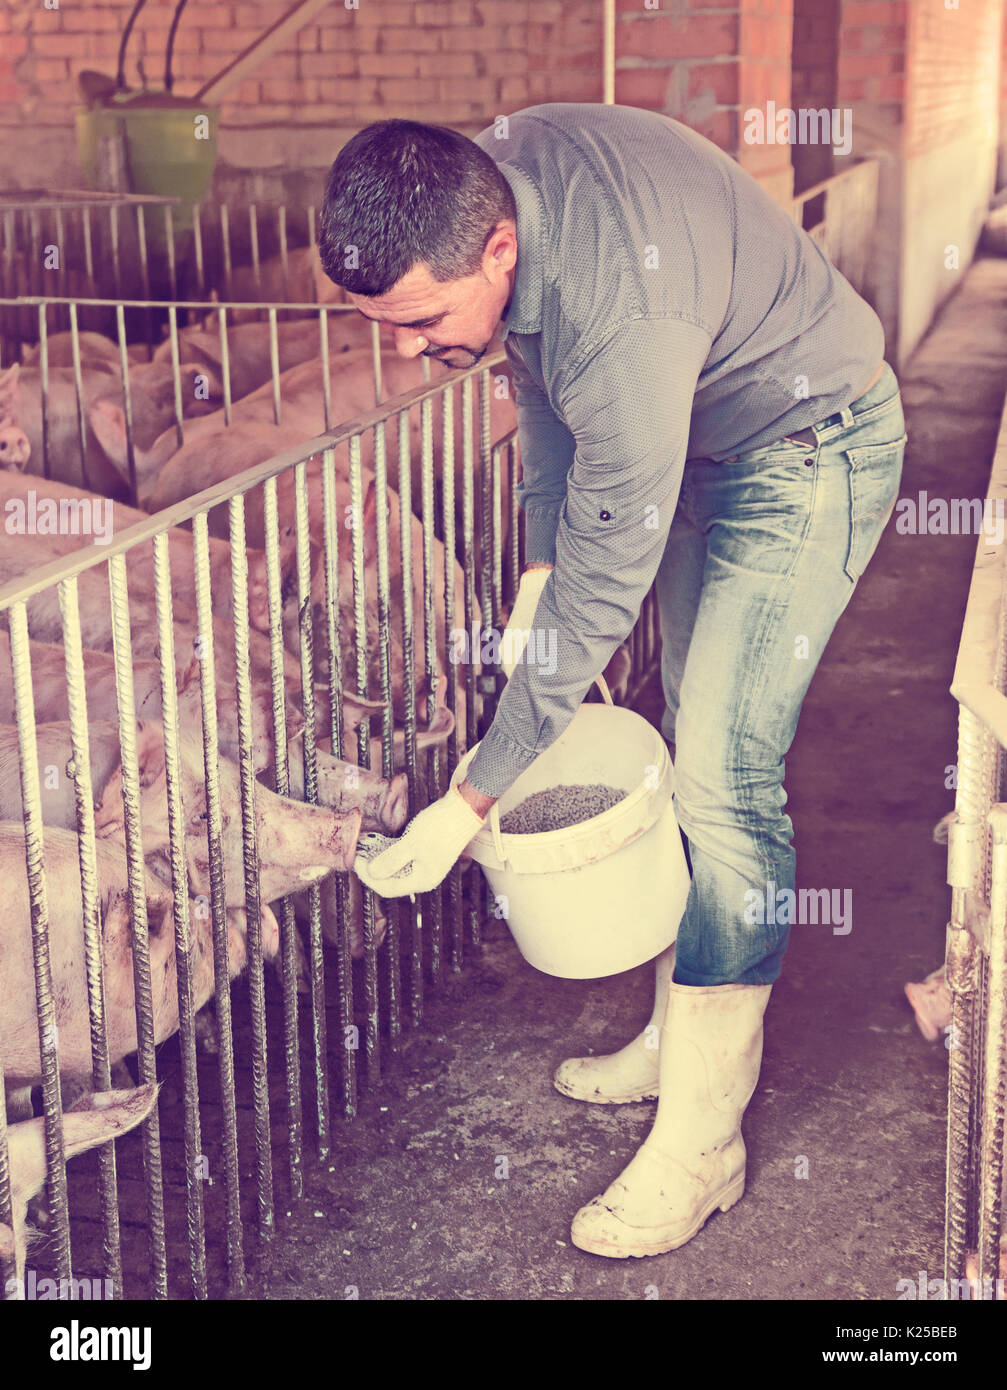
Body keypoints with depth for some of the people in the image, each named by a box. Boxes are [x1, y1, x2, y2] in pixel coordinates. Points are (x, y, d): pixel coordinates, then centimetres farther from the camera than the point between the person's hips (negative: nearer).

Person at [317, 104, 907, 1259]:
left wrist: (471, 802, -26)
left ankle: (700, 1141, -4)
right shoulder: (481, 177, -14)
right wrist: (538, 565, 2)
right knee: (693, 745, 13)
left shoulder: (622, 319, -40)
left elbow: (601, 595, -33)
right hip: (701, 437, 9)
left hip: (812, 447, -9)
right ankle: (689, 1035, 27)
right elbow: (544, 381, 5)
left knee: (724, 778, -14)